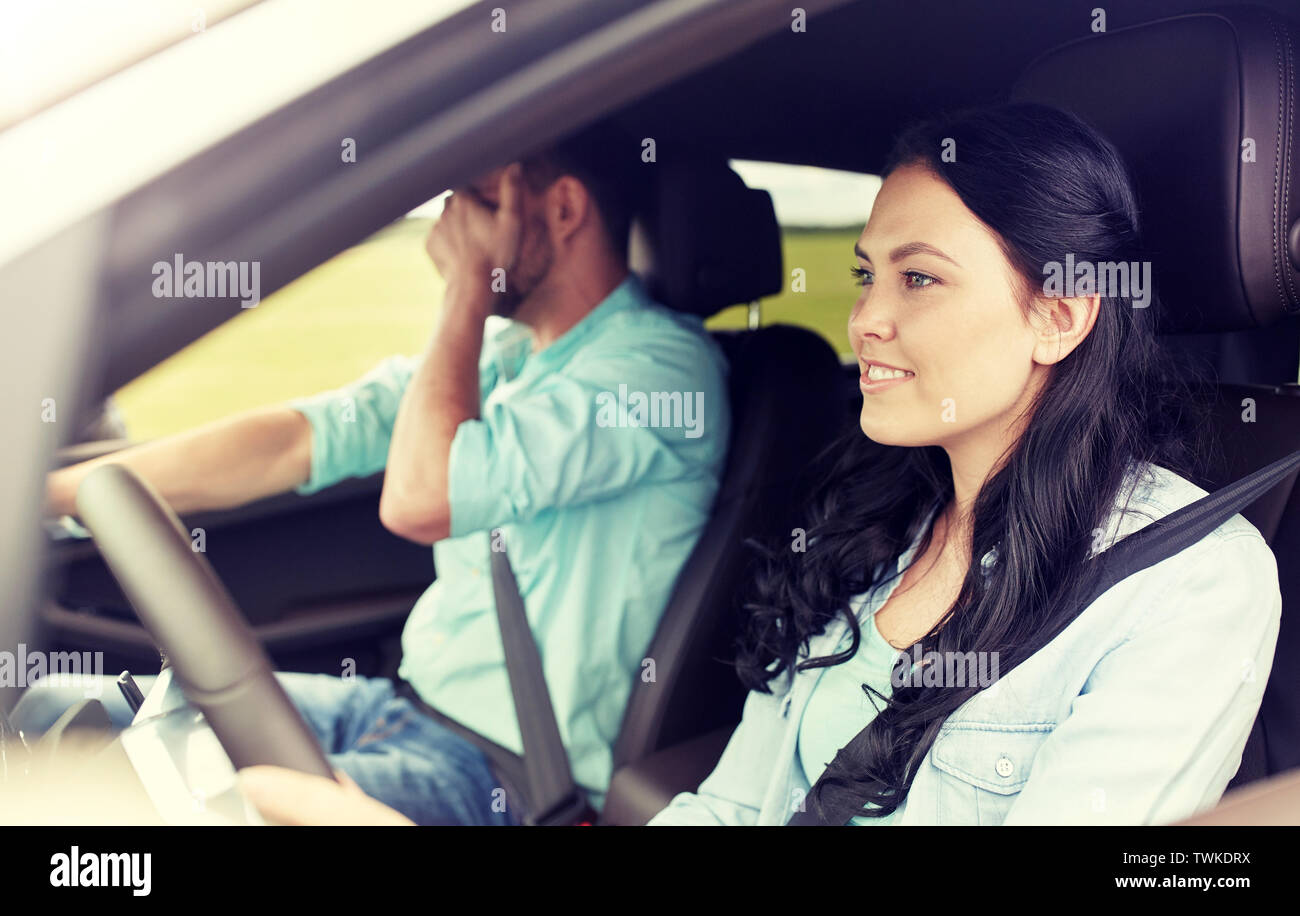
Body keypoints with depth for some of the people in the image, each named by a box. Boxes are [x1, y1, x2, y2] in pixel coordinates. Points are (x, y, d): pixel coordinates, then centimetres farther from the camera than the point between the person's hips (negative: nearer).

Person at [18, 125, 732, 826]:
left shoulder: (661, 364, -15)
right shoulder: (499, 349, 11)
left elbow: (417, 500, -23)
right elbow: (296, 441, 4)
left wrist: (468, 286, -12)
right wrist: (47, 492, -1)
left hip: (507, 777, -8)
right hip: (403, 703, 8)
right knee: (56, 710, 1)